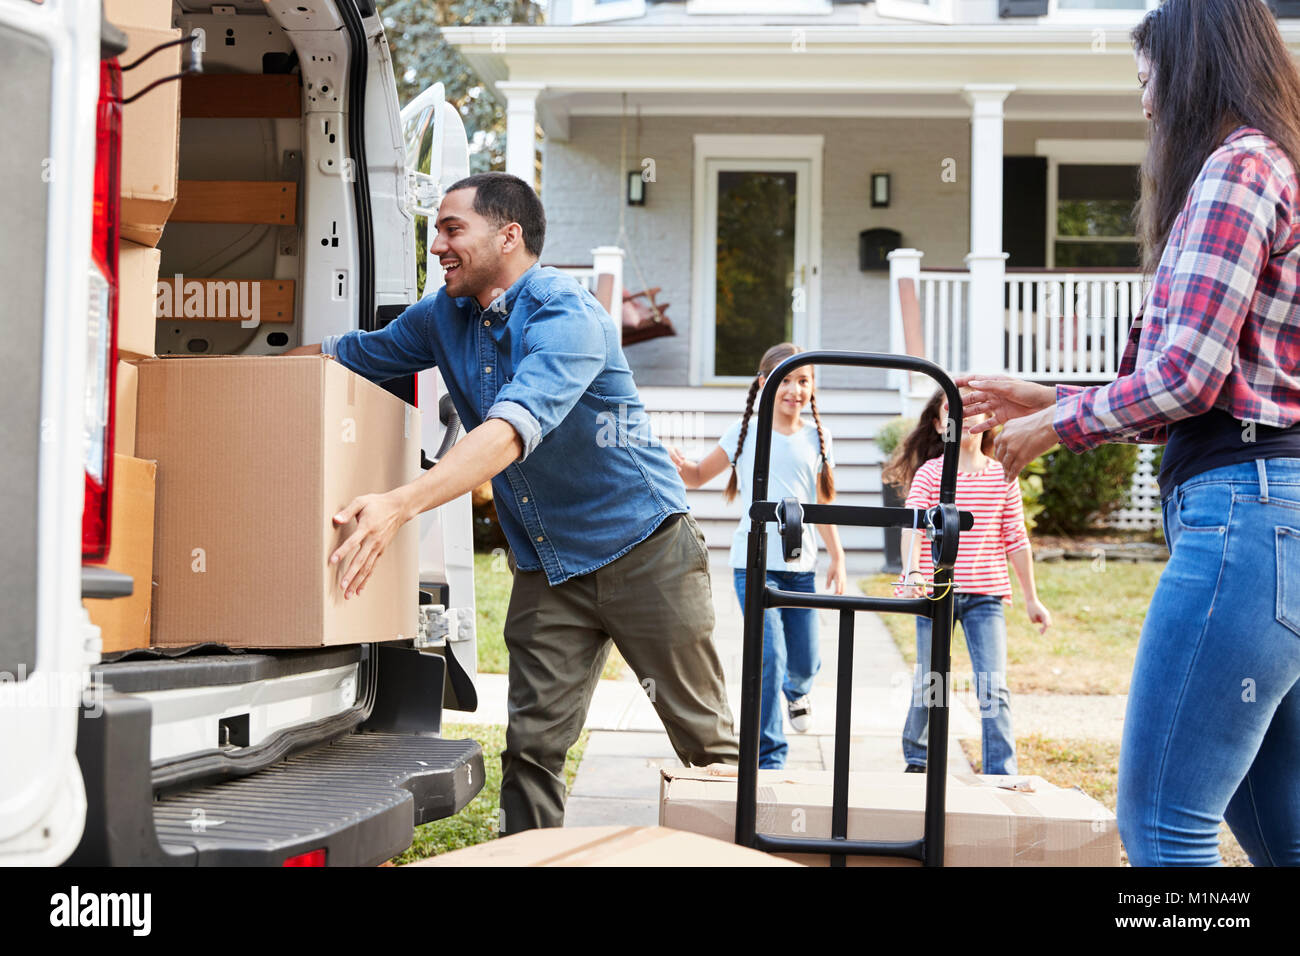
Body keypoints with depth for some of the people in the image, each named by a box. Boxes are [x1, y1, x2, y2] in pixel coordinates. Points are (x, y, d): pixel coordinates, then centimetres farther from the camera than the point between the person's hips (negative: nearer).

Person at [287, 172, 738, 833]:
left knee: (704, 738, 1)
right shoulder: (445, 317, 4)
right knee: (532, 742, 1)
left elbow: (513, 429, -35)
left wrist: (401, 505, -46)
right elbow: (348, 354, 18)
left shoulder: (565, 314, -22)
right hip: (545, 566, 6)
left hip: (641, 548, -6)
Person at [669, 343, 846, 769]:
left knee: (804, 664, 9)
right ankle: (768, 757, -4)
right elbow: (699, 476, 9)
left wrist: (837, 556, 12)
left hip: (801, 565, 3)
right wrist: (679, 467, -13)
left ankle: (797, 692, 48)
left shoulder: (816, 437, 7)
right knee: (769, 658, -16)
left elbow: (823, 504, 14)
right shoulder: (746, 432, 0)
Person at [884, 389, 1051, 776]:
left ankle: (1001, 778, -9)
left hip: (986, 596, 1)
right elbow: (912, 526, -13)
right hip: (935, 594, -1)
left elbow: (1016, 540, 10)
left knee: (992, 687, -9)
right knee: (928, 684, 9)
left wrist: (1031, 599, 12)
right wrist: (912, 574, -30)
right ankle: (917, 761, 31)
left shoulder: (1002, 476, 6)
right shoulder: (929, 473, 0)